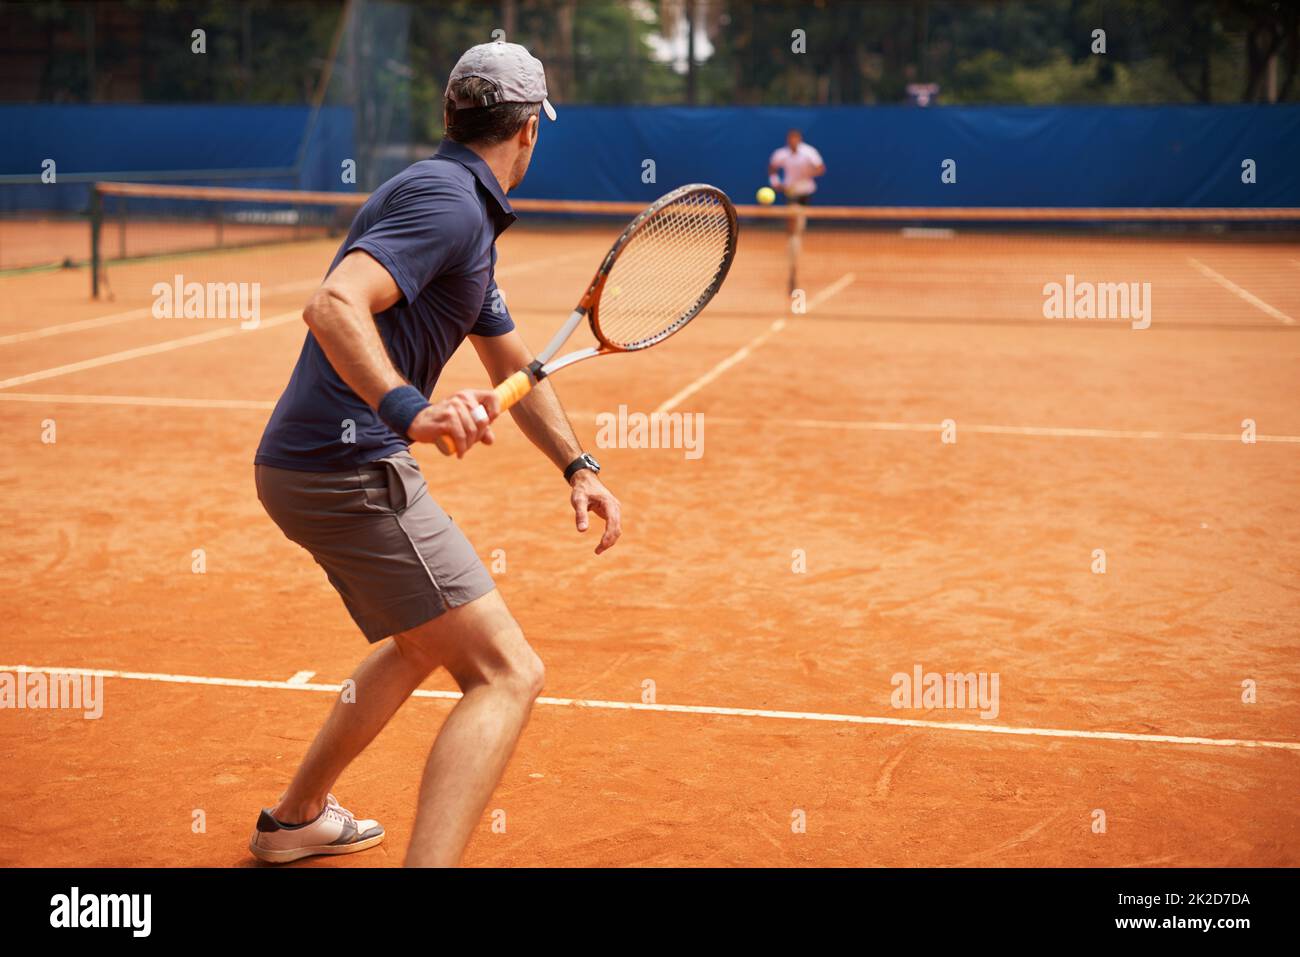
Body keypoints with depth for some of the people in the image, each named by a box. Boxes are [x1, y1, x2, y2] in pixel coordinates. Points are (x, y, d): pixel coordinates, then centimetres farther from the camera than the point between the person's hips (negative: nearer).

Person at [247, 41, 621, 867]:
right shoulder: (447, 201, -14)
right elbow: (334, 304, -29)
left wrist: (579, 467, 17)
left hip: (310, 466, 11)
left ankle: (297, 819, 43)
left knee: (428, 640, 31)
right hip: (351, 468, -11)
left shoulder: (468, 219, 19)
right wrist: (406, 408, -43)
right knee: (507, 675, -13)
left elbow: (517, 367, 26)